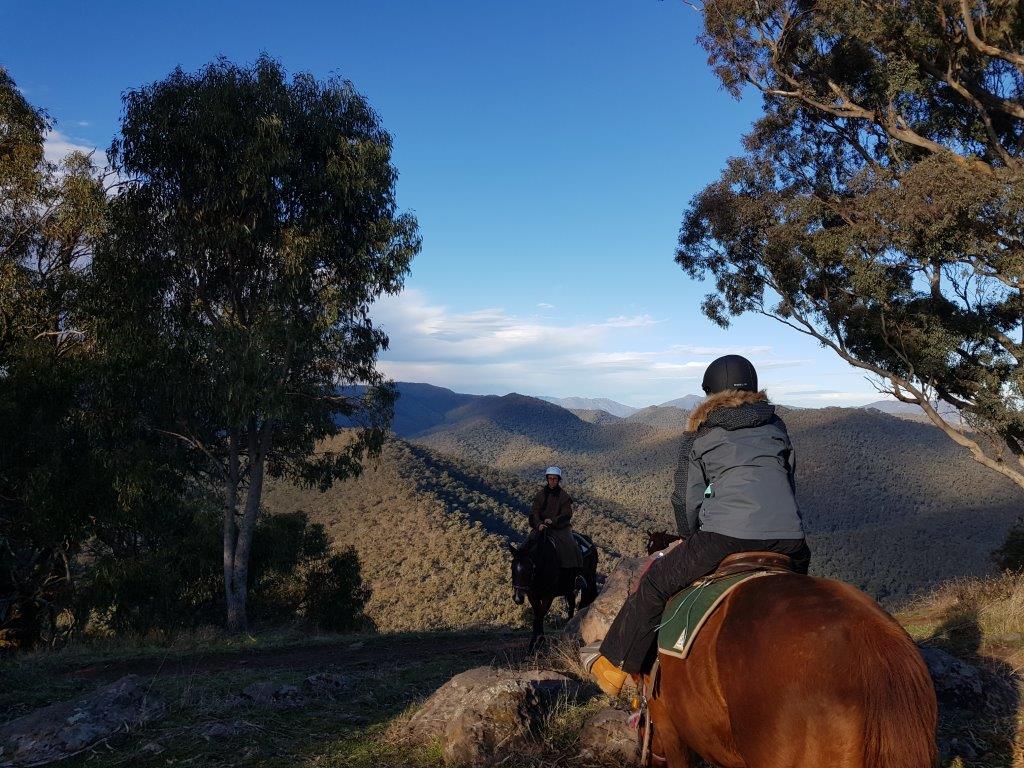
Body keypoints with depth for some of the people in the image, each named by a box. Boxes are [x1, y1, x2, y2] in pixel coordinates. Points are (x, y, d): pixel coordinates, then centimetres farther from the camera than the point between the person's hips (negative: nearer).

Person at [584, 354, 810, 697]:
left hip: (725, 536, -4)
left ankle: (614, 665, 19)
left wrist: (692, 538, 29)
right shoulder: (776, 426, 22)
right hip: (789, 538, 4)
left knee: (656, 583, 12)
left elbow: (686, 498, 14)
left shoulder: (700, 433, 14)